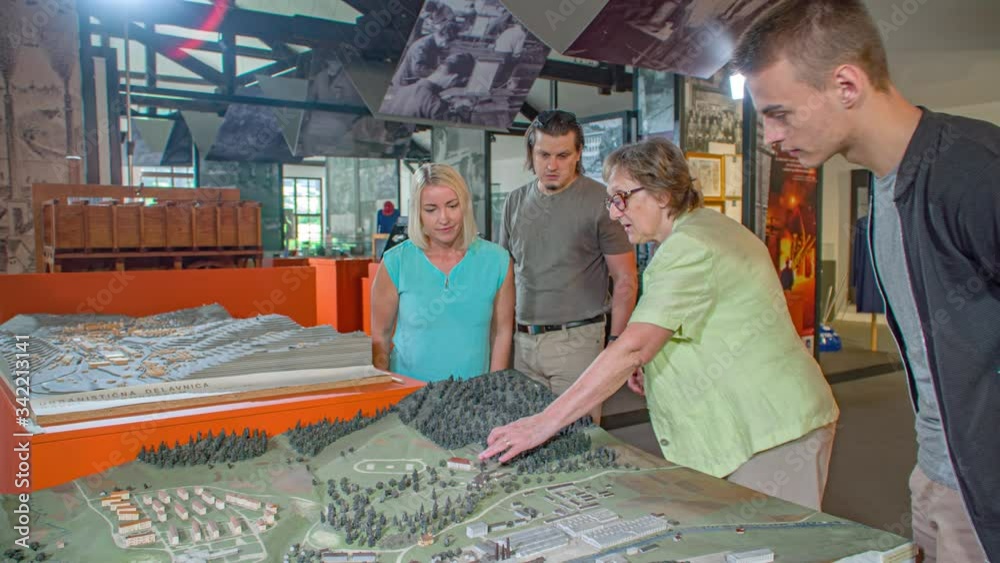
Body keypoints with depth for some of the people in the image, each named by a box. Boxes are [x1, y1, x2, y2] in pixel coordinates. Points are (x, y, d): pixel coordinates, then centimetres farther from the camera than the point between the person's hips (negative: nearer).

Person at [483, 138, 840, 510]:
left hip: (771, 429, -10)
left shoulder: (689, 249, -20)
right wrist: (650, 358, 7)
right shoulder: (711, 226, 13)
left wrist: (545, 423, -27)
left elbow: (632, 348, -28)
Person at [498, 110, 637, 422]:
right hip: (522, 340, 5)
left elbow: (625, 280, -4)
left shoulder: (601, 202, -6)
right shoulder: (515, 202, 10)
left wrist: (616, 343, -10)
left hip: (577, 340, -4)